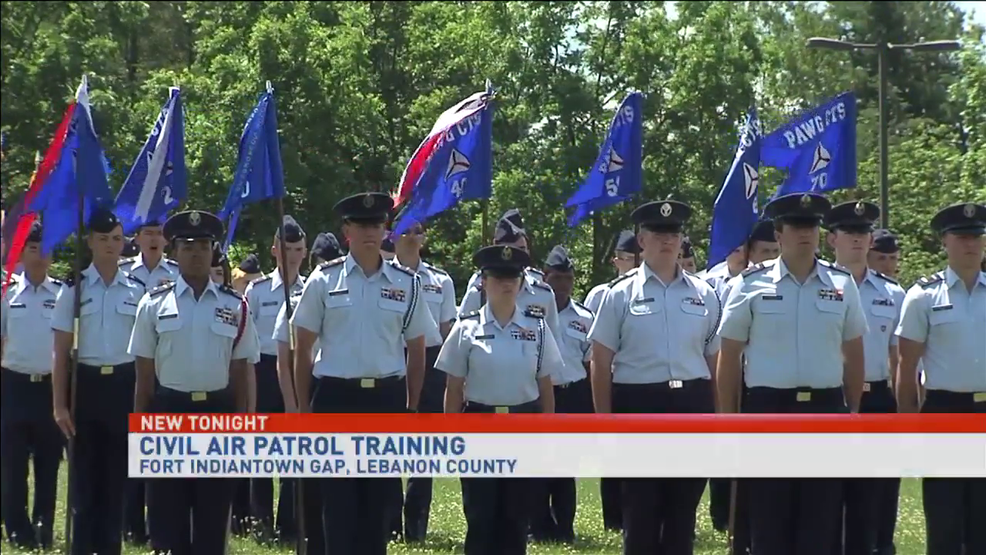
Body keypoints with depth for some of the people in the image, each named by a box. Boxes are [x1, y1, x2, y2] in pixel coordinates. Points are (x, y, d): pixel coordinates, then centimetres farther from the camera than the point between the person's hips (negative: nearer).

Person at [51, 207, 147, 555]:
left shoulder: (137, 289, 4)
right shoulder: (74, 289, 1)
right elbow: (61, 352, 1)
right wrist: (59, 404, -5)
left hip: (125, 385, 1)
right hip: (86, 384, -1)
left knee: (118, 472, 6)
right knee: (84, 473, 2)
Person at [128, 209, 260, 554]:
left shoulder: (234, 306, 5)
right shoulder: (155, 304, 2)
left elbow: (240, 374, 7)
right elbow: (144, 374, 4)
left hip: (217, 412, 1)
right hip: (169, 409, -1)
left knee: (213, 515, 5)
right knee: (167, 513, 2)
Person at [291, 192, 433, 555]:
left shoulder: (407, 284, 5)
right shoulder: (324, 280, 0)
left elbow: (416, 351, 11)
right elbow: (302, 349, 4)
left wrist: (412, 408, 9)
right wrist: (305, 408, 2)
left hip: (387, 398, 2)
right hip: (336, 396, -2)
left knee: (380, 494, 8)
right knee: (338, 495, 0)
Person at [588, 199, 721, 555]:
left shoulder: (704, 294, 9)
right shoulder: (621, 294, 0)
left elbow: (715, 360, 12)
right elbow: (601, 362, 1)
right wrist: (605, 422, -4)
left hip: (692, 405, 3)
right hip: (639, 404, -3)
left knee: (683, 508, 8)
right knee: (641, 509, 2)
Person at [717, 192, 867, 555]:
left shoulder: (842, 284, 6)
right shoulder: (751, 284, 0)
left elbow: (853, 355, 12)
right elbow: (729, 357, 2)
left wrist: (854, 412, 10)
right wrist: (727, 420, 0)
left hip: (826, 409, 2)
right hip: (767, 409, -2)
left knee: (821, 520, 5)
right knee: (768, 520, 3)